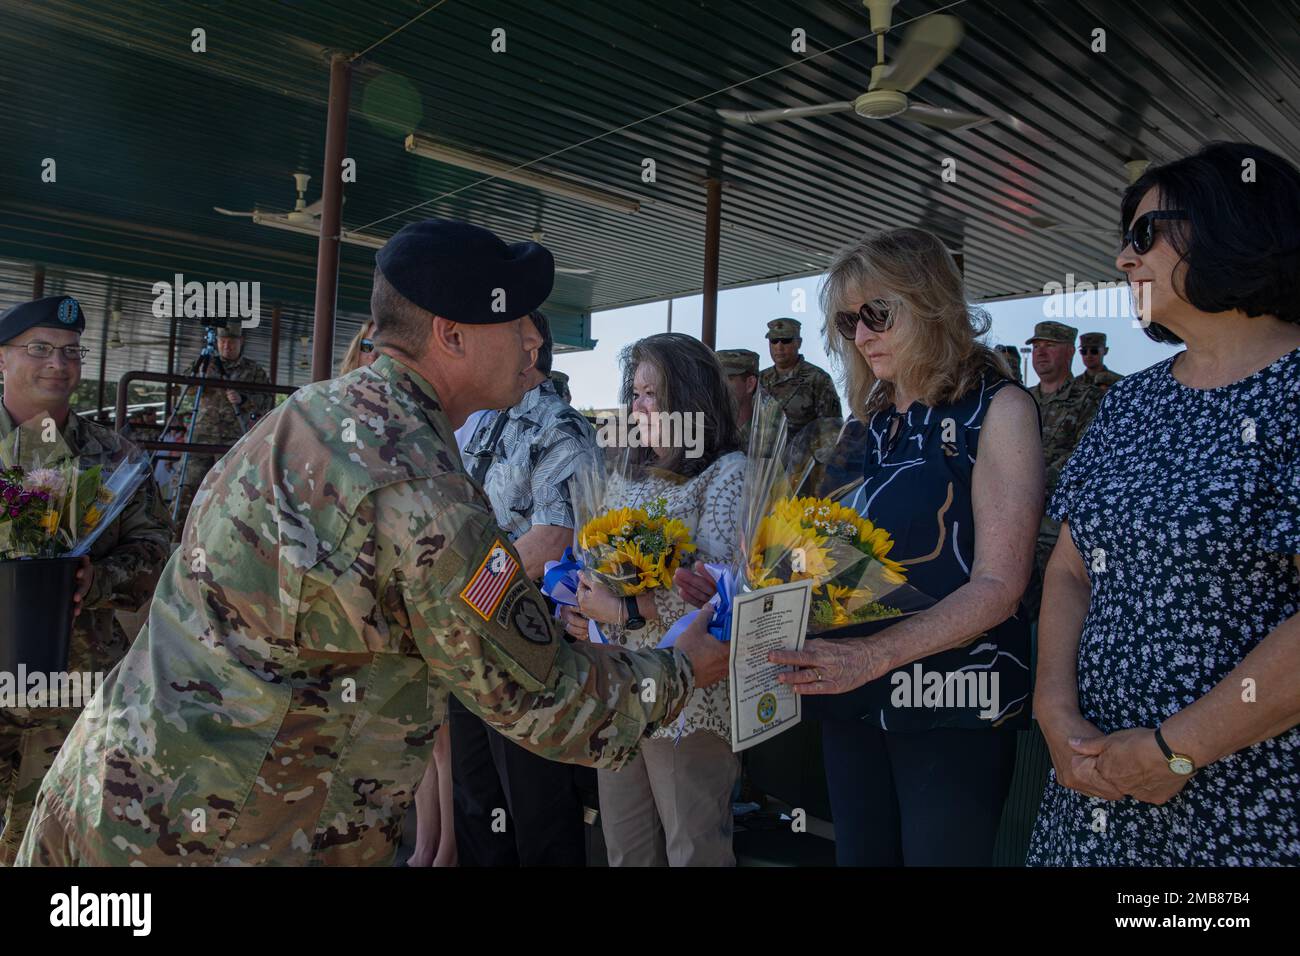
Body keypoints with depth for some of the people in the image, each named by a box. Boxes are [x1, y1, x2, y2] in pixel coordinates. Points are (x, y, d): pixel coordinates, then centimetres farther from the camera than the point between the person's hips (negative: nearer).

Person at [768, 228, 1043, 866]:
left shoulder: (995, 408, -7)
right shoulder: (865, 423, 11)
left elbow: (999, 584, -15)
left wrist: (875, 654, -26)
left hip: (952, 701, -5)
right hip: (852, 696, 6)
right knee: (859, 852, 16)